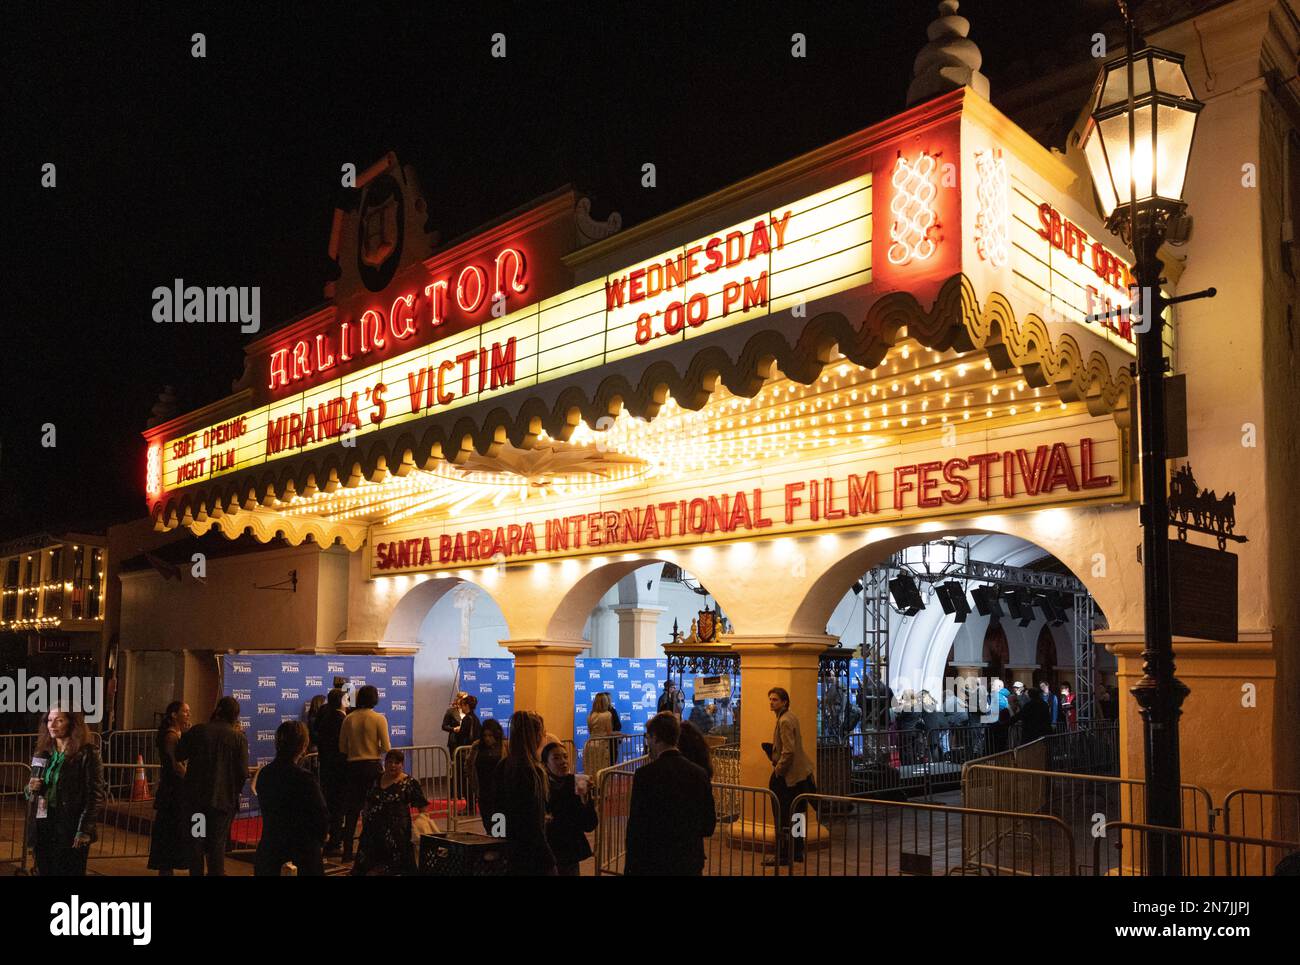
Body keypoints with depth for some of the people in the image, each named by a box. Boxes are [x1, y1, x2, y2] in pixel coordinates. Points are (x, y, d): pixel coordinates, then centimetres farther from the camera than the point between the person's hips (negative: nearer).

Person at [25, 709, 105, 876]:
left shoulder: (87, 754, -8)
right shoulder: (42, 753, 12)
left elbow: (96, 795, -11)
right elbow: (31, 793, 22)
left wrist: (85, 830, -16)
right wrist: (30, 789, -1)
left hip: (70, 827, -6)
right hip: (42, 826, 6)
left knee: (66, 871, -3)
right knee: (44, 872, 8)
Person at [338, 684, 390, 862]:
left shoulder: (349, 719, 0)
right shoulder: (379, 718, -9)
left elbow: (342, 748, 3)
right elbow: (386, 748, -12)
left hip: (353, 766, 3)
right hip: (373, 766, -3)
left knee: (352, 809, 10)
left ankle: (347, 852, 12)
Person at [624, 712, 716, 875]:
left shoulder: (645, 774, -14)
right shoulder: (700, 773, -1)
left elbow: (636, 827, -13)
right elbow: (708, 827, 5)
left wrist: (630, 868, -4)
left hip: (654, 864, -4)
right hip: (691, 865, 4)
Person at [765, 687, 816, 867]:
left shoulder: (785, 721, -19)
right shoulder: (791, 718, 13)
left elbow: (788, 751, -25)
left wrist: (777, 772, -16)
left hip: (789, 776, -10)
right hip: (799, 774, 10)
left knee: (783, 818, -4)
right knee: (795, 817, 17)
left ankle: (782, 856, 0)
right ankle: (797, 852, 25)